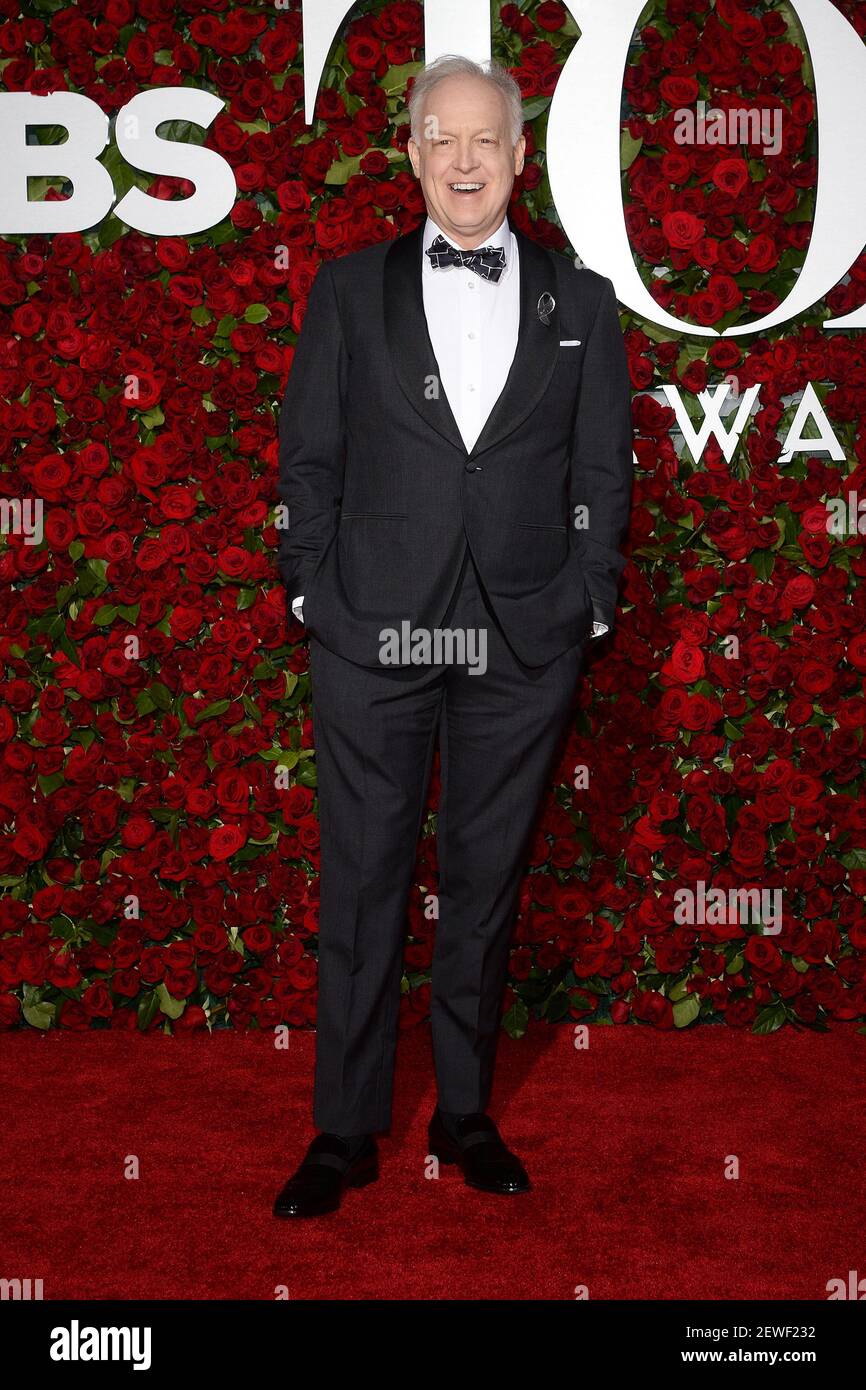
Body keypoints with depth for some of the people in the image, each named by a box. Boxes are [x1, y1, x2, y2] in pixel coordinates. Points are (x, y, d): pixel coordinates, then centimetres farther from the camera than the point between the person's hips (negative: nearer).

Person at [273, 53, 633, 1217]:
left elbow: (603, 470, 7)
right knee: (362, 887, 5)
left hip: (524, 644, 1)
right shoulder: (350, 290, 7)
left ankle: (465, 1112, 27)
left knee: (487, 883, 11)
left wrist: (587, 606, 0)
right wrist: (315, 591, -1)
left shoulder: (581, 301, 8)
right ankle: (345, 1131, 19)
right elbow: (308, 457, 6)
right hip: (372, 637, 0)